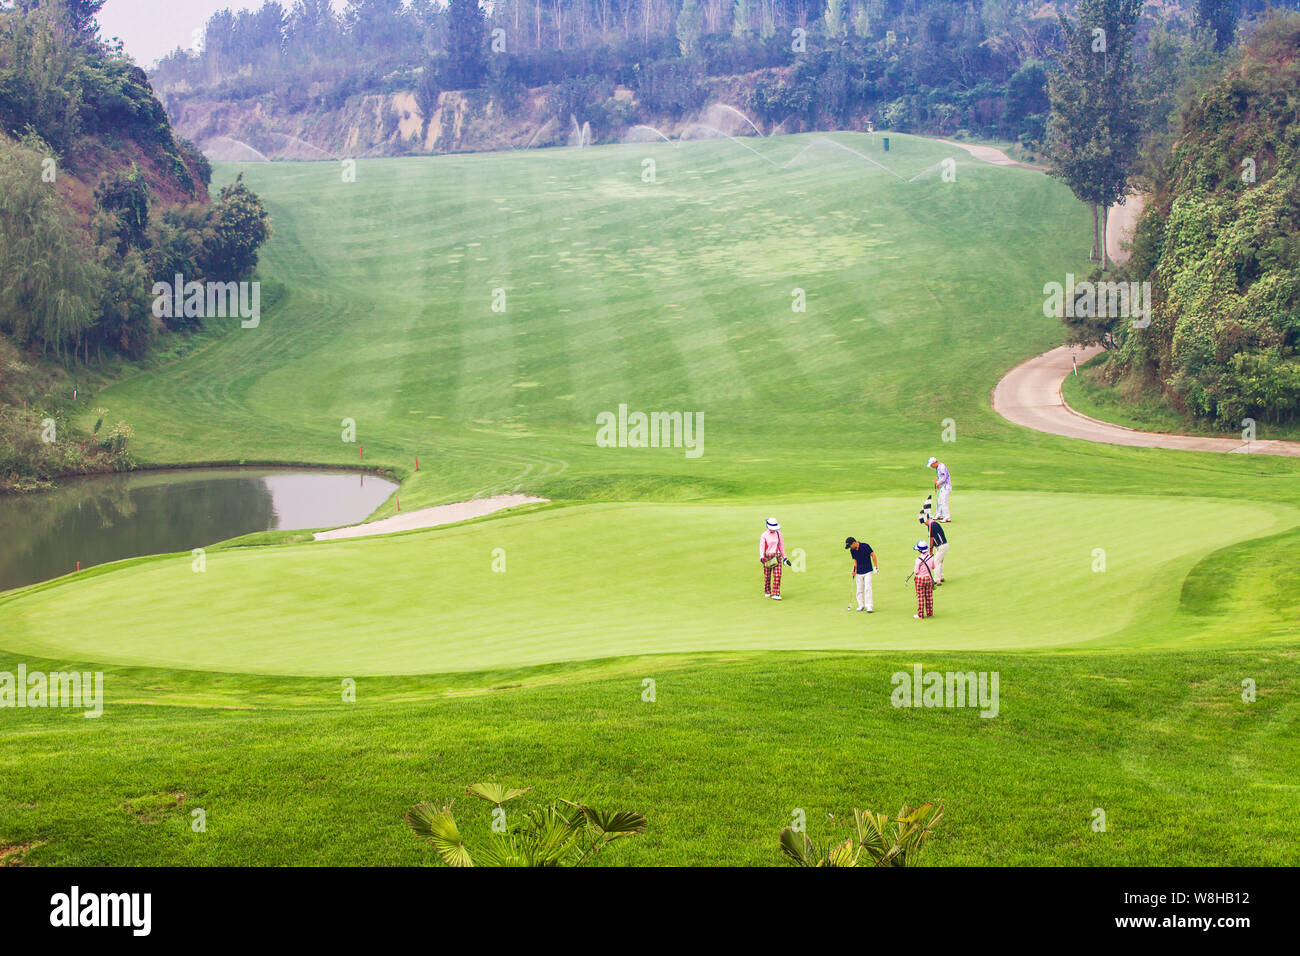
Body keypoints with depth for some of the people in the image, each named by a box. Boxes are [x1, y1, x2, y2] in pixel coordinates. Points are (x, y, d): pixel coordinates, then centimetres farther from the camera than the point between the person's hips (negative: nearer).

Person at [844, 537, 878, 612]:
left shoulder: (865, 546, -15)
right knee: (859, 589, 5)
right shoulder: (852, 550, 1)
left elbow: (873, 554, -8)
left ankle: (869, 606, -11)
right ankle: (861, 605, 17)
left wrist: (875, 566, -10)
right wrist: (854, 568, -2)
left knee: (867, 588, -11)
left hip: (868, 571, -5)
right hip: (859, 572, 5)